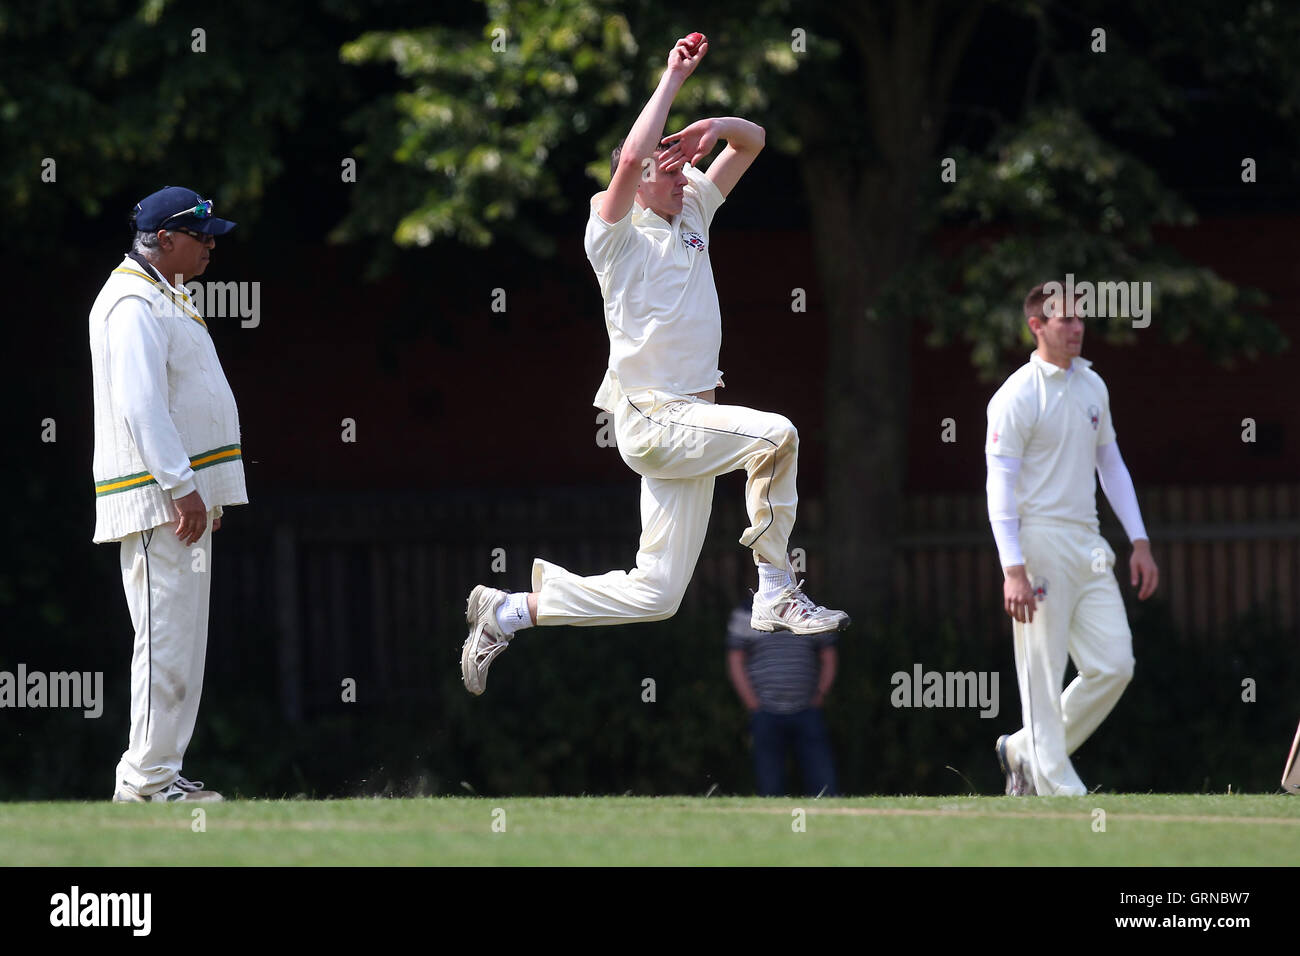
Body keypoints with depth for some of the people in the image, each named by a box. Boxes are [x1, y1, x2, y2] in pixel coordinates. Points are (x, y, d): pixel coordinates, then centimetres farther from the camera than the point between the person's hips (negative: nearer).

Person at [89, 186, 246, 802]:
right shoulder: (135, 304, -14)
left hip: (183, 495, 11)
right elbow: (140, 406, -22)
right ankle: (146, 779, -9)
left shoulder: (167, 298, 19)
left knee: (183, 639, 11)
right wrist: (181, 489, -25)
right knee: (166, 637, -11)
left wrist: (205, 494, 22)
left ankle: (156, 774, 14)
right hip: (156, 499, -11)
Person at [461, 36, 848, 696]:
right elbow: (631, 157, -25)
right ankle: (777, 596, -19)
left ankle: (508, 611, 14)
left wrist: (717, 127, -3)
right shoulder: (616, 233, -6)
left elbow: (753, 141, 20)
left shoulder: (692, 211, 15)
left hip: (689, 419, 8)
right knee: (775, 434, -28)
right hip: (650, 422, -8)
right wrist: (673, 78, -18)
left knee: (657, 593, 4)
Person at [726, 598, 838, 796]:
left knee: (824, 787, -9)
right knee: (770, 788, -5)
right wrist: (754, 706, -4)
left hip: (807, 713, 1)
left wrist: (819, 698, 4)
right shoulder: (747, 614, 6)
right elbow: (735, 662, 6)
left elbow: (829, 659, 16)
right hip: (767, 714, -1)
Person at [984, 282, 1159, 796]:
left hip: (1088, 544, 7)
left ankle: (1025, 751, 16)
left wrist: (1140, 542, 14)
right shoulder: (1017, 397, -9)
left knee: (1113, 666, 1)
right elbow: (1000, 485, -13)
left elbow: (1111, 466, 21)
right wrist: (1014, 570, -22)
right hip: (1040, 544, -7)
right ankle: (1056, 787, -1)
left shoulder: (1092, 386, 14)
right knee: (1044, 675, -5)